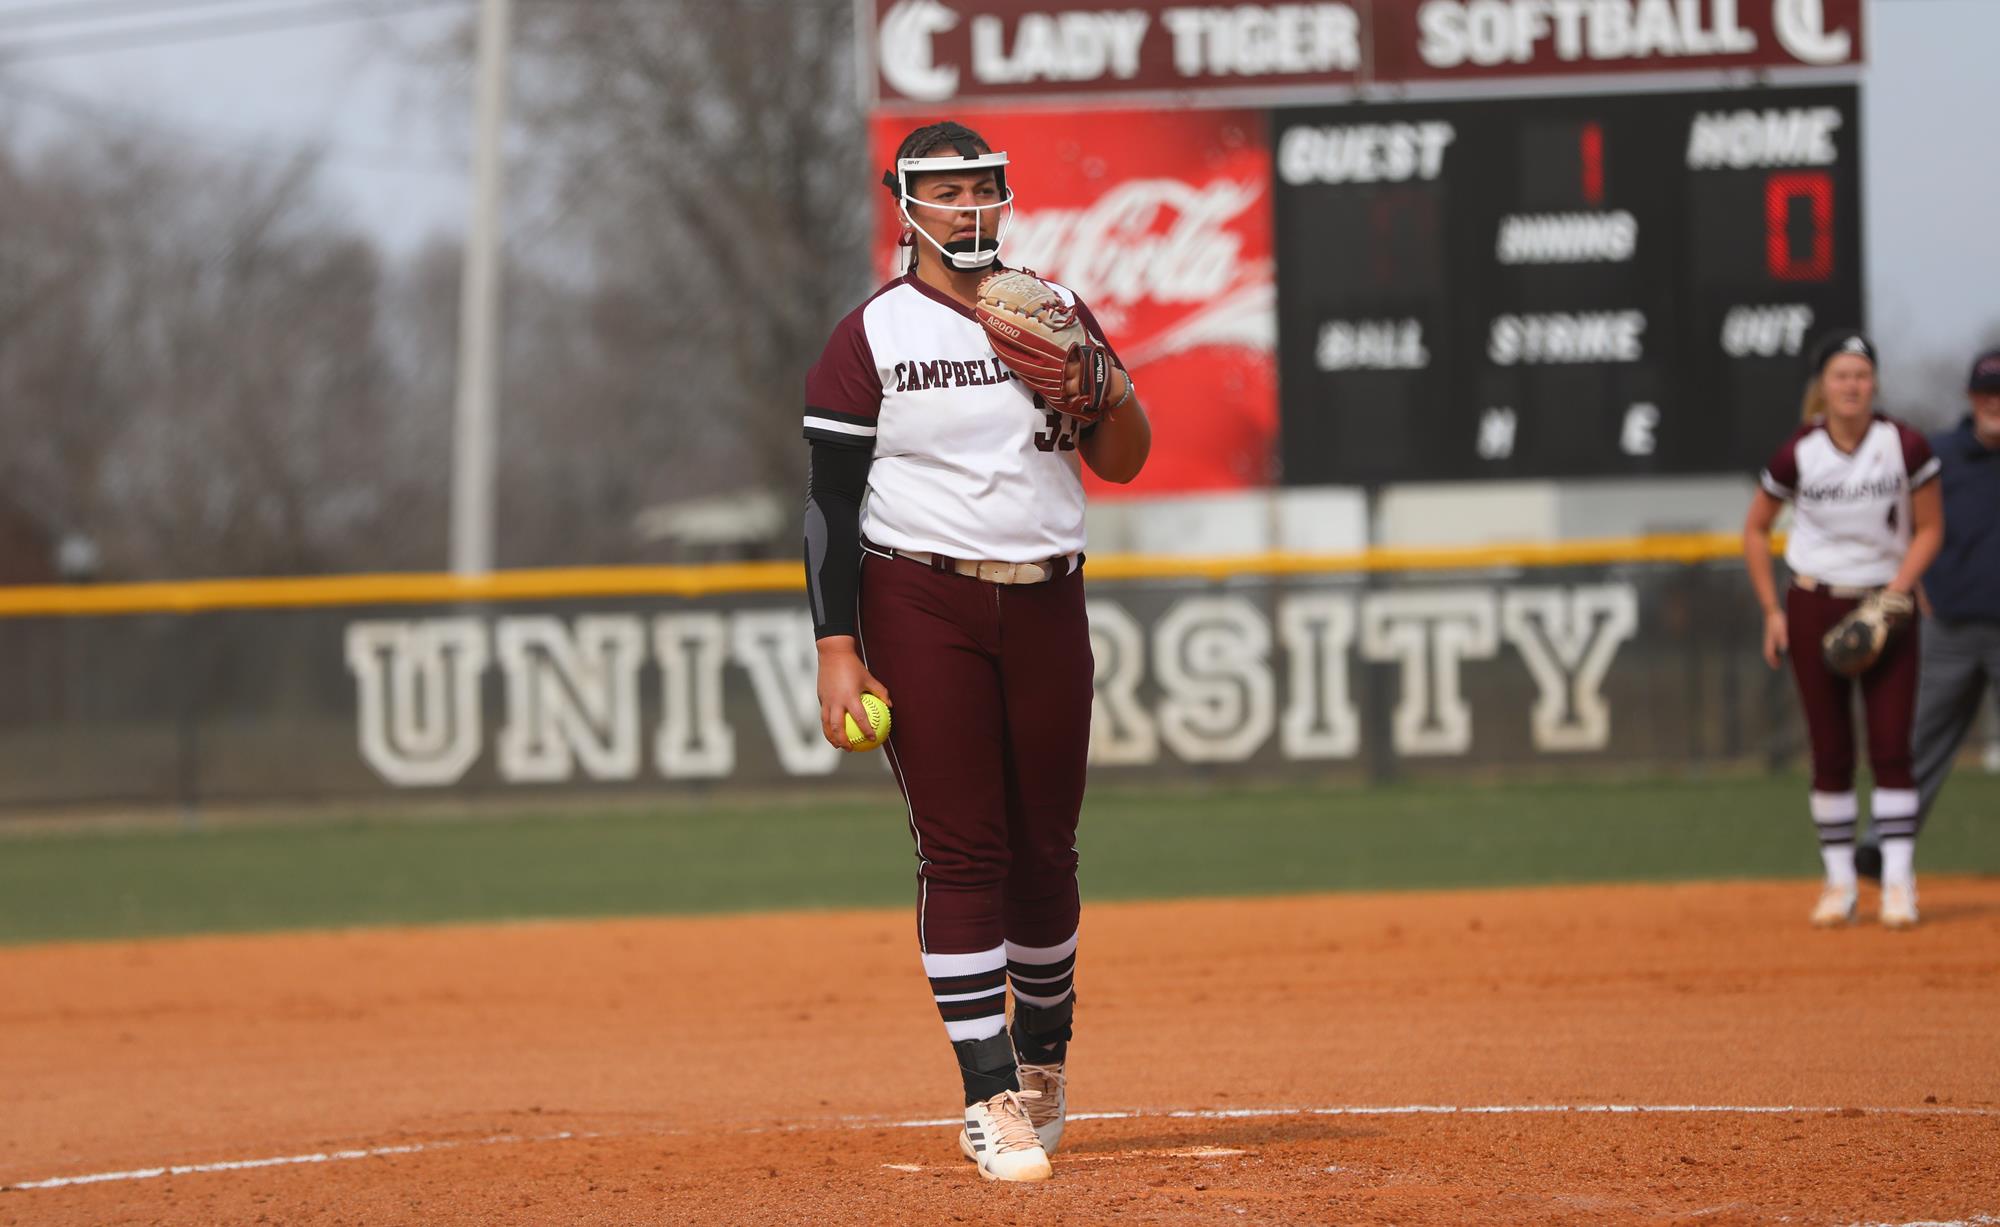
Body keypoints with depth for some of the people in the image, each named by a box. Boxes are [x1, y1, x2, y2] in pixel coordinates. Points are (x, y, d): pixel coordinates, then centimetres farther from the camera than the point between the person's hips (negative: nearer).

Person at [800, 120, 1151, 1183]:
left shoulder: (1057, 313, 10)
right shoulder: (870, 338, -1)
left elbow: (1123, 462, 8)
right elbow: (830, 501, -4)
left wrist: (1107, 388, -14)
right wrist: (836, 649, -13)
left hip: (1047, 605, 3)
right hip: (921, 607, -3)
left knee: (1045, 848, 7)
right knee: (961, 850, -7)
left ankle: (1043, 1056, 27)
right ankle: (992, 1100, -8)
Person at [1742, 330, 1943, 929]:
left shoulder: (1905, 446, -9)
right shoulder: (1797, 454, -6)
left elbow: (1929, 528, 0)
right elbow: (1755, 530, 7)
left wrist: (1896, 592, -13)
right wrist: (1772, 610, 2)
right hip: (1815, 606, 1)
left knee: (1891, 749, -7)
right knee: (1831, 754, 3)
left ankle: (1898, 880, -4)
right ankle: (1839, 880, 11)